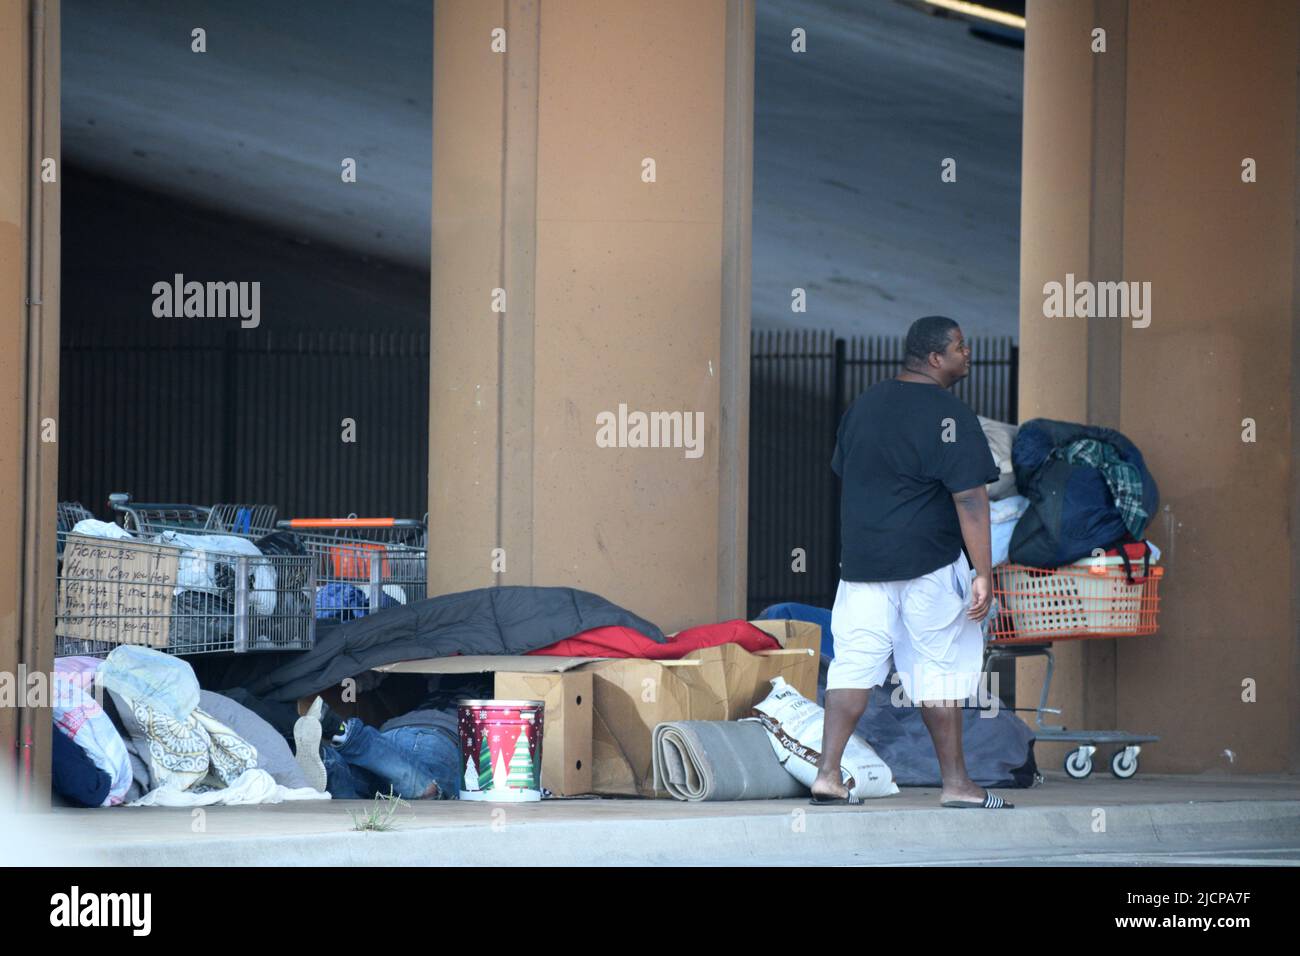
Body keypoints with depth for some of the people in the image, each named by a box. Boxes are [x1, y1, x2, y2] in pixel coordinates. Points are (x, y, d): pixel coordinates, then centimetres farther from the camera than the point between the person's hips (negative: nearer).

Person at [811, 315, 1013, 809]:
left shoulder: (864, 404, 13)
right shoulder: (948, 415, -11)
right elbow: (969, 499, -16)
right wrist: (983, 574, -16)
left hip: (861, 561, 6)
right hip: (928, 564, -6)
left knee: (854, 661, 5)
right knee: (939, 667, 2)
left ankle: (828, 773, -2)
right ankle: (955, 782, 7)